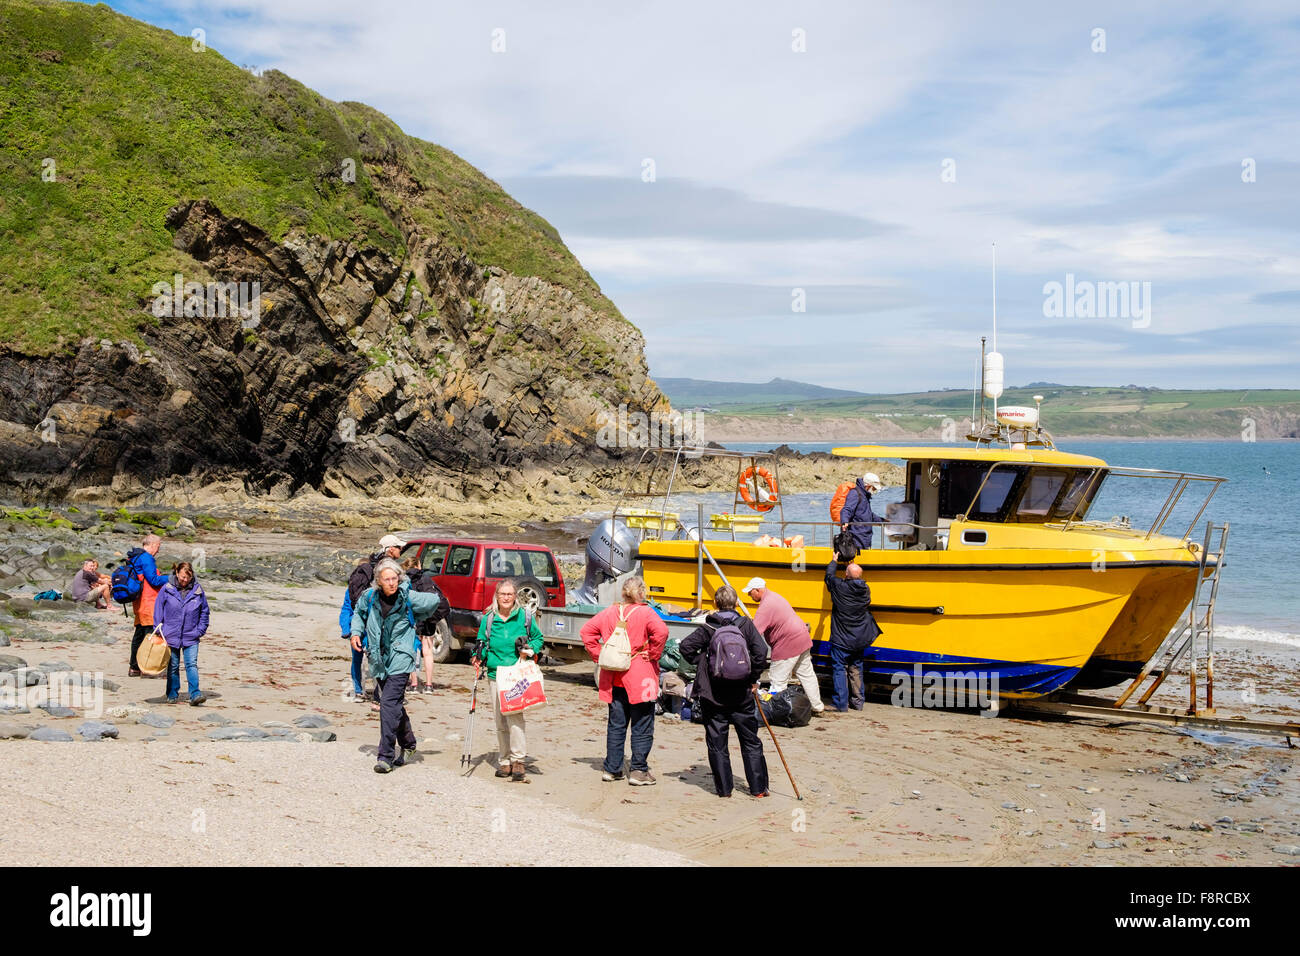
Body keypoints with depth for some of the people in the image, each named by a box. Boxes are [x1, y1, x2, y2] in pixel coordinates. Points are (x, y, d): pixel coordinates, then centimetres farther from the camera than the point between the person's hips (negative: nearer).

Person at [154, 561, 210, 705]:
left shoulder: (197, 590, 1)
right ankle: (172, 694, 21)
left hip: (191, 637, 0)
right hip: (171, 635, 0)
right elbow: (158, 609, 3)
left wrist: (200, 630, 3)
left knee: (192, 664, -10)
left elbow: (204, 611, 10)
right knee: (173, 666, 10)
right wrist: (159, 629, -1)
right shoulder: (167, 589, -3)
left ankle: (195, 694, -14)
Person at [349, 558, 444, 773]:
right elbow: (358, 614, 21)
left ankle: (386, 756, -15)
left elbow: (434, 601, 7)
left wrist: (413, 621, 13)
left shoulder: (409, 598, -10)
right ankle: (407, 742, 37)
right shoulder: (369, 597, -1)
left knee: (389, 703, -15)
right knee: (395, 703, 16)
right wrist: (356, 632, 5)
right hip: (379, 659, 5)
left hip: (399, 660, -4)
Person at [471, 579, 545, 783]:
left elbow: (538, 638, 14)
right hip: (495, 675, 3)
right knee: (500, 722, 5)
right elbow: (482, 643, 18)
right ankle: (504, 762, 14)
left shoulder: (524, 617, 4)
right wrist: (479, 656, -2)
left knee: (515, 716, -18)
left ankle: (518, 761, -14)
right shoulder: (488, 619, 9)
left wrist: (529, 650, -5)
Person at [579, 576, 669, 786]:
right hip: (640, 679, -5)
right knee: (642, 727, 4)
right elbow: (661, 631, -27)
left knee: (615, 724, 14)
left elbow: (586, 631, 8)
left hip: (614, 679, 5)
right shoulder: (645, 613, -10)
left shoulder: (610, 612, 6)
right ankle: (638, 771, 4)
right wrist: (653, 655, -14)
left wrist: (599, 655, 8)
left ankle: (611, 768, 18)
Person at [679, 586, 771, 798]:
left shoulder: (708, 628, -4)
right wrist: (753, 678, 2)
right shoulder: (746, 625, -2)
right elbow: (761, 651, -10)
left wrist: (700, 663, 1)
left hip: (713, 694, -1)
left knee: (716, 742, 8)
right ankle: (758, 787, 11)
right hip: (741, 693, 1)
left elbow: (686, 646, -13)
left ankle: (724, 787, 8)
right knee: (750, 741, 10)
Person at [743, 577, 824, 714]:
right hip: (803, 639, 10)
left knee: (778, 682, -3)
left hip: (788, 644, -10)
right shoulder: (774, 596, 12)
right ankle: (818, 707, 27)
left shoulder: (766, 606, -20)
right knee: (807, 675, 19)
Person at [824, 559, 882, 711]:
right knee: (856, 669, 16)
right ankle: (858, 702, 21)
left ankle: (841, 703, -1)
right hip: (859, 640, 5)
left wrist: (834, 562, 23)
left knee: (839, 669, 2)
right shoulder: (865, 590, -4)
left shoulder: (839, 587, -17)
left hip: (841, 640, -5)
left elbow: (829, 576, 3)